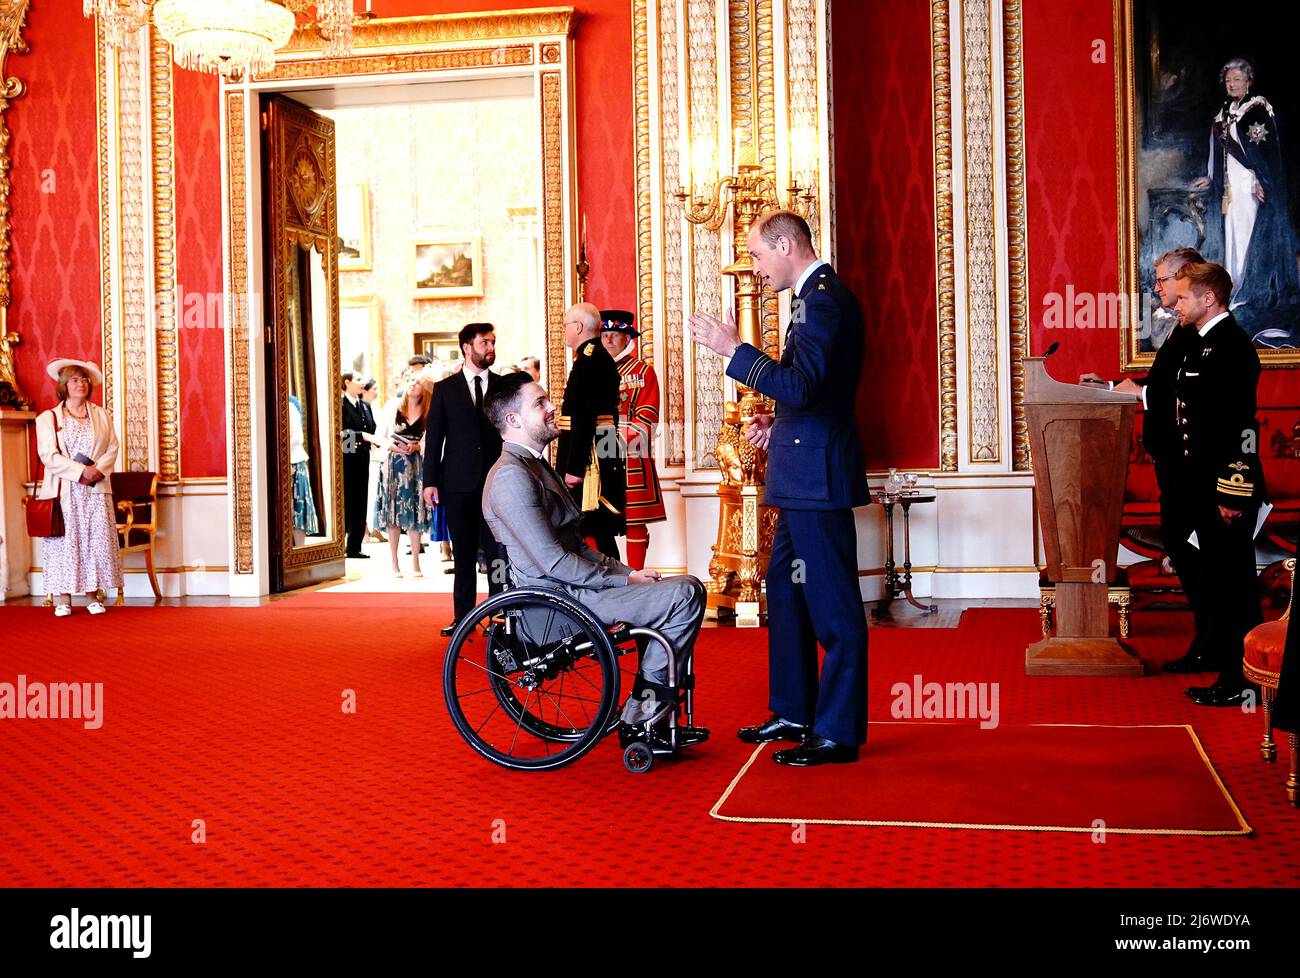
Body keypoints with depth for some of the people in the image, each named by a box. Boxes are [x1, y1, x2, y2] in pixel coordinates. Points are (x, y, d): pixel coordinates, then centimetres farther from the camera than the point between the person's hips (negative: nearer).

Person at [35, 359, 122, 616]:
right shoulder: (48, 418, 5)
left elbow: (112, 448, 7)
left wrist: (98, 469, -13)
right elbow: (48, 455, -6)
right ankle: (63, 598, 1)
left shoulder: (101, 415, 14)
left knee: (97, 539, -1)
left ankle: (92, 595, 6)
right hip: (63, 491, -2)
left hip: (96, 490, 2)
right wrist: (81, 471, -16)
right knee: (64, 540, -4)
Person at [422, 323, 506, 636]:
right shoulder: (445, 389, 7)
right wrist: (430, 481, -1)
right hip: (458, 482, 0)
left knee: (497, 551, -2)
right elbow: (434, 436, 5)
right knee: (463, 554, 6)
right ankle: (463, 617, 12)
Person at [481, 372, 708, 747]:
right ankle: (640, 717, -6)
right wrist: (623, 580, -13)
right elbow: (555, 563, -21)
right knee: (686, 594, -15)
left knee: (682, 591, 11)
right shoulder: (511, 476, -16)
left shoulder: (536, 466, 18)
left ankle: (647, 717, 11)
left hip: (570, 587, 11)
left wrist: (627, 572, 7)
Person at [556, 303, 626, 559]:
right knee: (602, 533, 13)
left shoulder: (586, 362, -15)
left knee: (592, 533, -8)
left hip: (589, 458, -10)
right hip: (605, 455, 10)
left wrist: (574, 468, -20)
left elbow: (583, 419, -21)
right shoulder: (604, 359, 16)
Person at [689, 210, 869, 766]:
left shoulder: (822, 300, -16)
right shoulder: (818, 297, 17)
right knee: (786, 590, 18)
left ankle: (838, 733, 4)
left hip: (817, 477, -11)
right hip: (803, 476, 11)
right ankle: (793, 712, 29)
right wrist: (778, 425, 13)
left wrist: (734, 350, -23)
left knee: (833, 605, -4)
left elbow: (800, 387, -27)